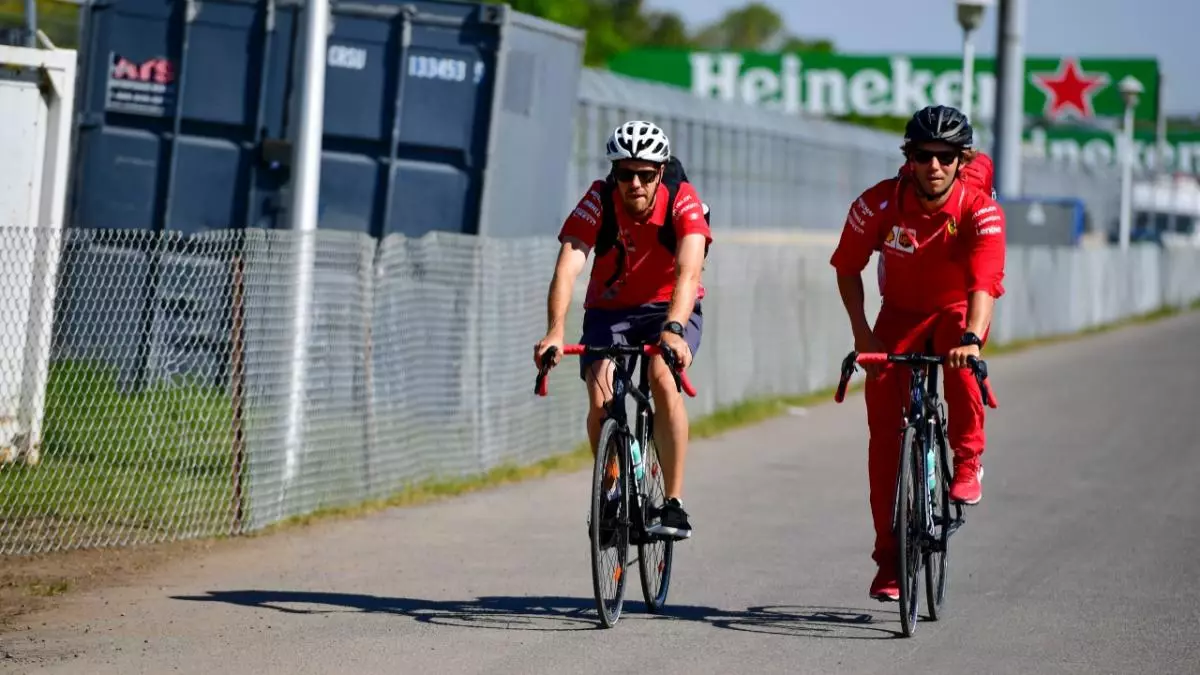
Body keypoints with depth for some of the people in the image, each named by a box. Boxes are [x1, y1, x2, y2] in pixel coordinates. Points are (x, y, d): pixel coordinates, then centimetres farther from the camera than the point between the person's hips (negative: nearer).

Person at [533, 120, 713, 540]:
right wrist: (555, 333, -48)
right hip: (609, 311, 1)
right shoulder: (598, 202, -20)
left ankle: (674, 504, -24)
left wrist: (673, 329, -54)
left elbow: (689, 272, -37)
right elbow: (567, 269, -31)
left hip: (671, 311, -1)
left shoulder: (684, 202, -22)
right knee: (601, 398, -22)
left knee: (663, 376, -30)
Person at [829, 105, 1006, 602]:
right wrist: (861, 331, -16)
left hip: (956, 309, -2)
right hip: (900, 313, 2)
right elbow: (847, 268, -6)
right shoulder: (879, 204, -21)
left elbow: (985, 283, -37)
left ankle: (968, 461, -16)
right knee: (884, 434, -6)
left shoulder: (980, 211, -25)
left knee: (960, 356, -38)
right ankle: (889, 555, 4)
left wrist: (971, 337, -54)